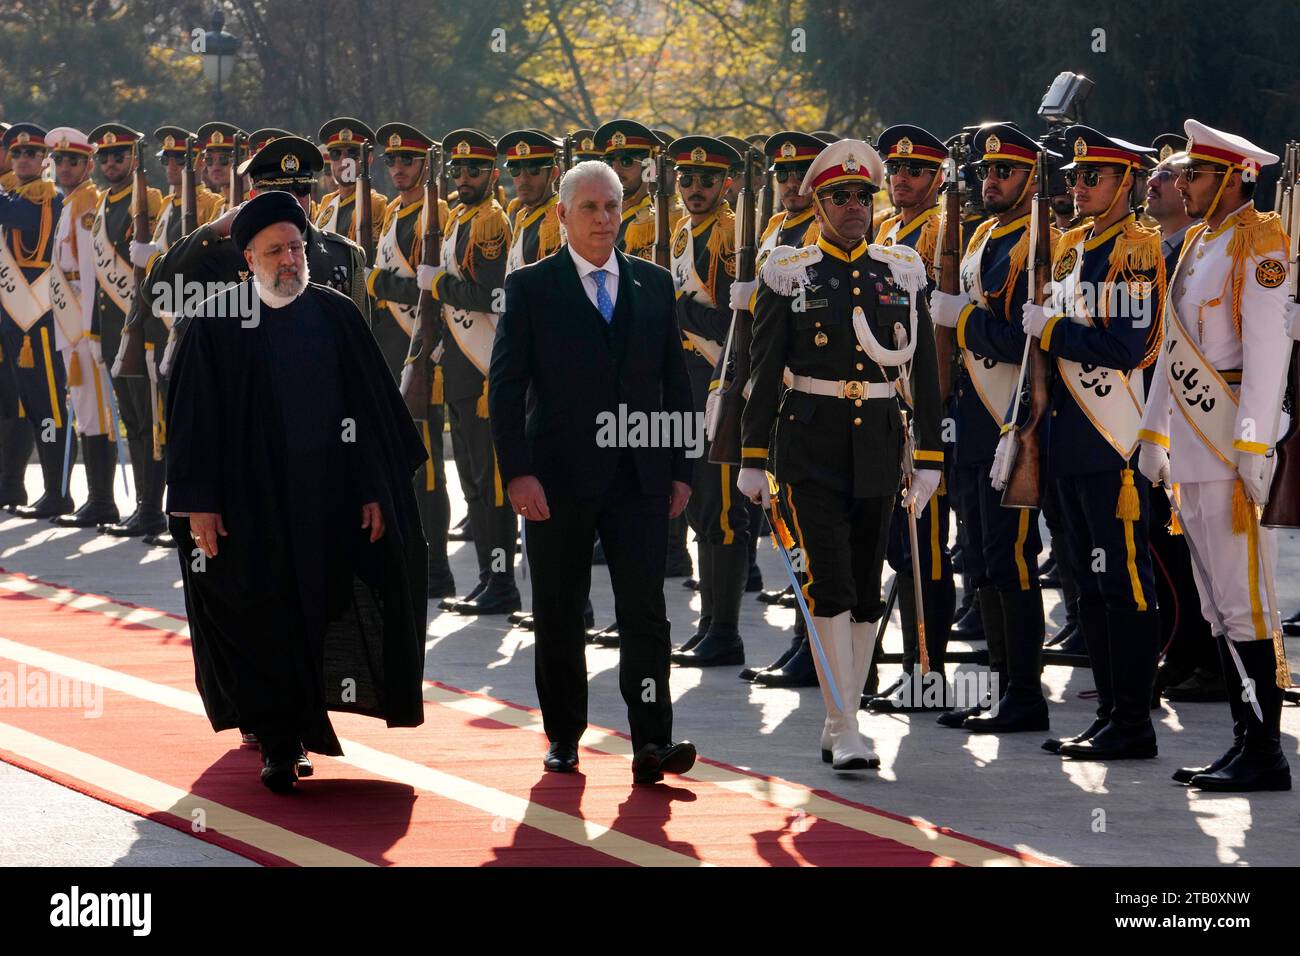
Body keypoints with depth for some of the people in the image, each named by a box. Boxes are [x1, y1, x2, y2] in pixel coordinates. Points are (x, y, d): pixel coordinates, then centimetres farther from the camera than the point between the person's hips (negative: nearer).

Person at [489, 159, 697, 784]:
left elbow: (674, 381, 13)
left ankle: (651, 742, -12)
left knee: (645, 608, -8)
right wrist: (517, 472, -12)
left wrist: (679, 468, 7)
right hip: (559, 476, -1)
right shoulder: (531, 287, 1)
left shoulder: (653, 285, 10)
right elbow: (506, 387, -3)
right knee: (559, 614, 7)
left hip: (639, 475, 1)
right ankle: (563, 736, 19)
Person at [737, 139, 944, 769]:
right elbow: (763, 371, 0)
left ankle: (840, 722, 18)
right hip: (809, 442, -3)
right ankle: (845, 733, -13)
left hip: (878, 442, 3)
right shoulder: (790, 274, -1)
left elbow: (923, 370, 8)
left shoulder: (902, 273, 7)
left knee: (866, 588, 8)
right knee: (829, 584, -11)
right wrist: (753, 458, -3)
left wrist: (929, 457, 3)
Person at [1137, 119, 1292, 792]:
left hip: (1234, 449, -9)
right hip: (1193, 448, 9)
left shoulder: (1257, 243, -10)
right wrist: (1156, 433, 22)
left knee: (1243, 604, -9)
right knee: (1218, 607, 10)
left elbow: (1268, 348, -17)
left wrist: (1253, 445, -22)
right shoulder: (1199, 243, 17)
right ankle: (1245, 743, 14)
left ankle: (1265, 755, -8)